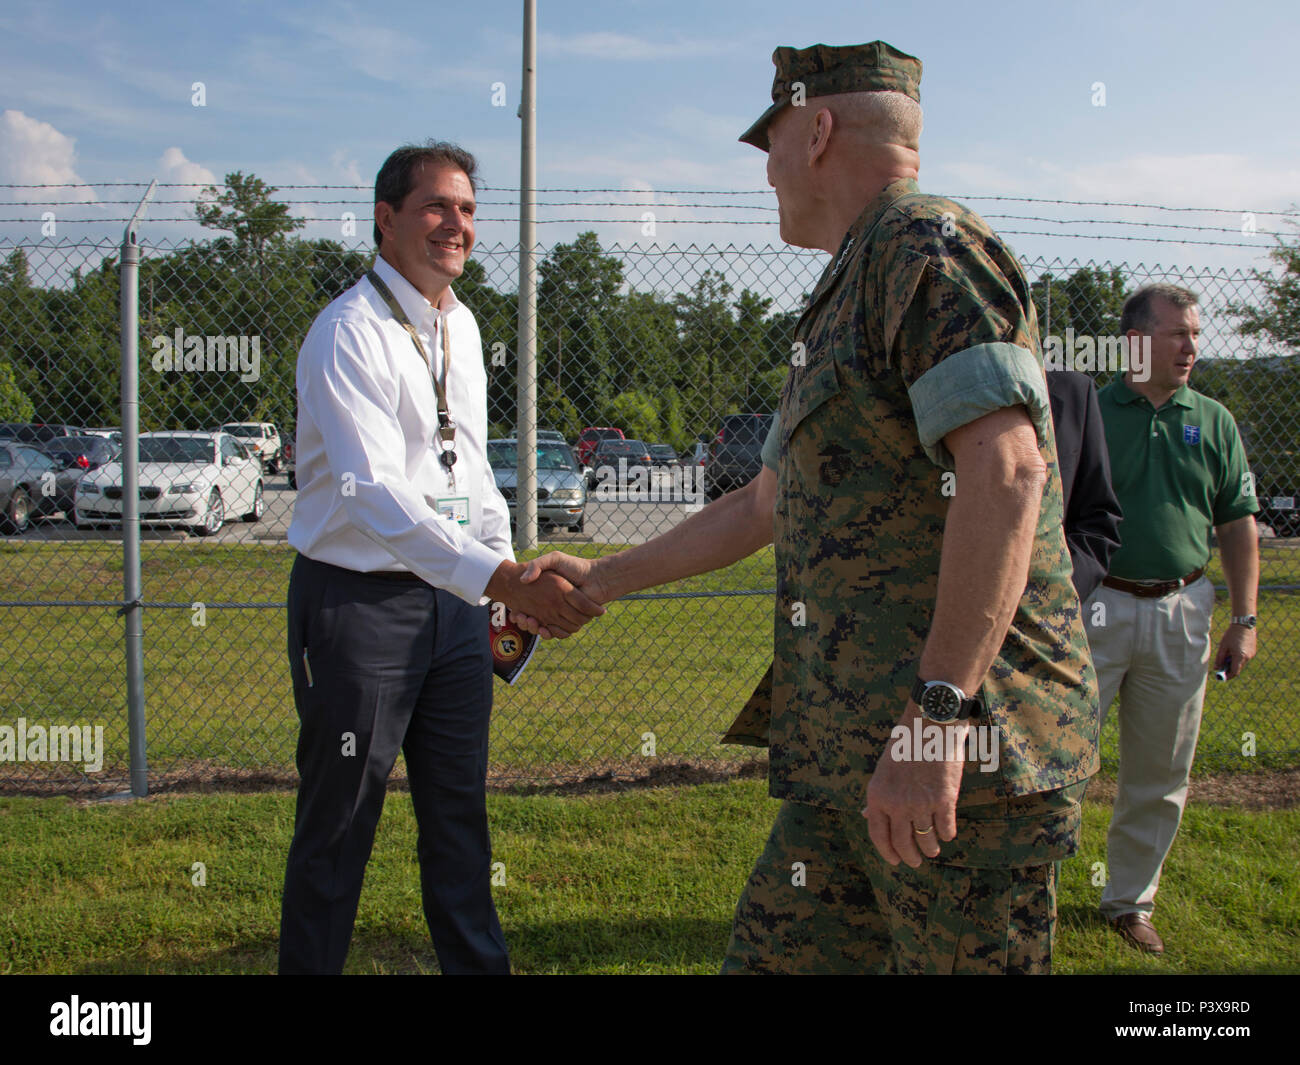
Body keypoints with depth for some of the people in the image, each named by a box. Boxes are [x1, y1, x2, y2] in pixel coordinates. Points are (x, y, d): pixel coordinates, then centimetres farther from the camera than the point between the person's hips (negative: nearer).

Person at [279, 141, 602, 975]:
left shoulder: (461, 327, 11)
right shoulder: (350, 333, -16)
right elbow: (374, 494, -29)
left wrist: (505, 580, 14)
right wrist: (505, 580, -39)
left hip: (453, 598, 7)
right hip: (359, 601, -7)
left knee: (460, 809, 15)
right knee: (340, 822, 2)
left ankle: (478, 965, 28)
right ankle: (309, 964, 19)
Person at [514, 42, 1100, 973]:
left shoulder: (930, 248, -8)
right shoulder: (849, 302, 24)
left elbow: (1006, 473, -23)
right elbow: (766, 504, 31)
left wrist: (938, 716, -27)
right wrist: (603, 578, 35)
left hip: (967, 753, -10)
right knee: (773, 954, 12)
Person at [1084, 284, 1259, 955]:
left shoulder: (1214, 423, 9)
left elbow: (1238, 526, 11)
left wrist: (1244, 620, 5)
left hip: (1180, 614, 4)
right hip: (1095, 606, -3)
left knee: (1160, 777, 11)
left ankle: (1130, 903, 26)